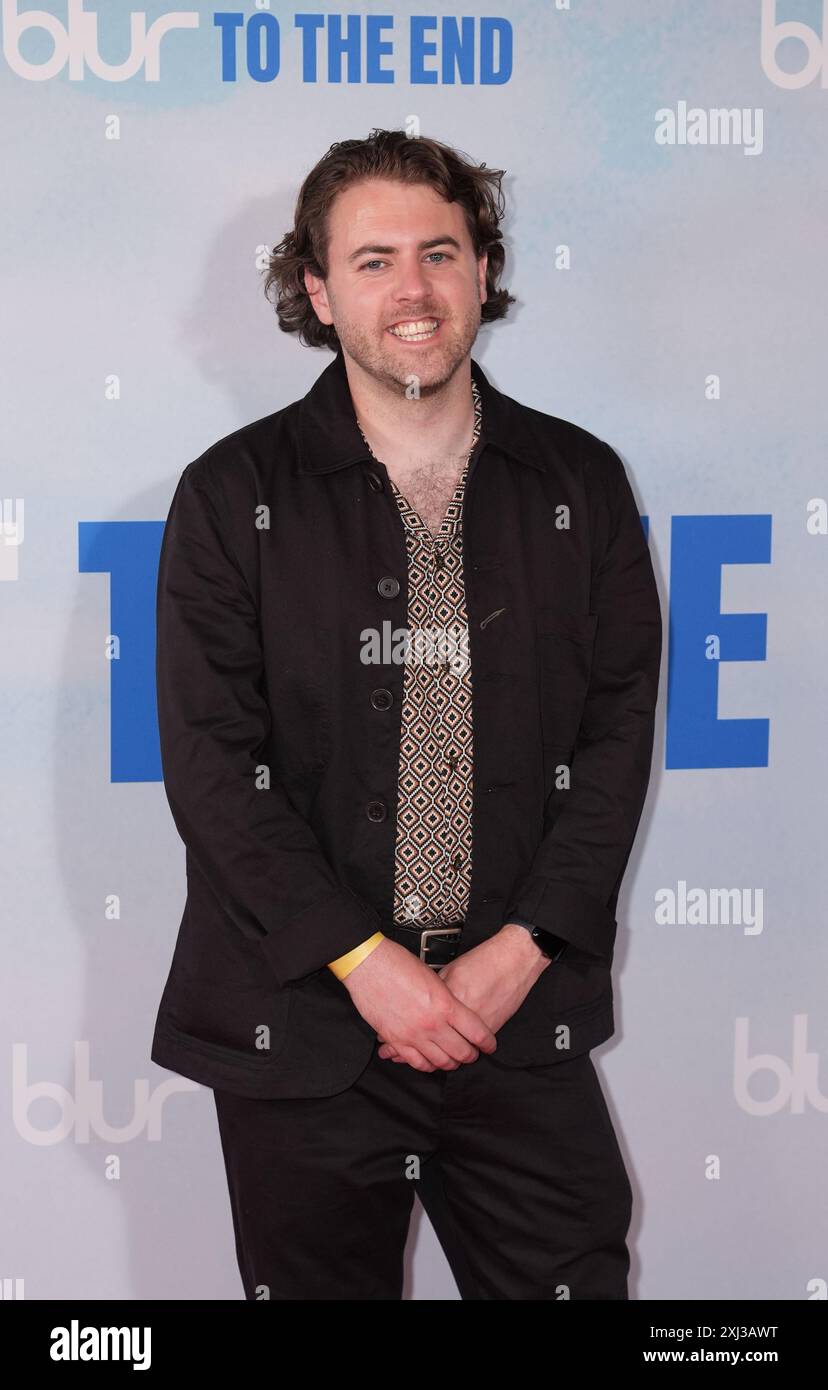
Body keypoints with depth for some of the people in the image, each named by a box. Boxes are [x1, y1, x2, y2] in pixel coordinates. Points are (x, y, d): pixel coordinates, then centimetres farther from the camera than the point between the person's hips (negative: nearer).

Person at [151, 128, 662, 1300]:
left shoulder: (580, 484, 6)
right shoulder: (236, 494, 0)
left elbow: (618, 732, 4)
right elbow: (209, 758, -5)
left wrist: (521, 951, -7)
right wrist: (363, 959, -12)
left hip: (523, 1022, 2)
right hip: (299, 1027, -1)